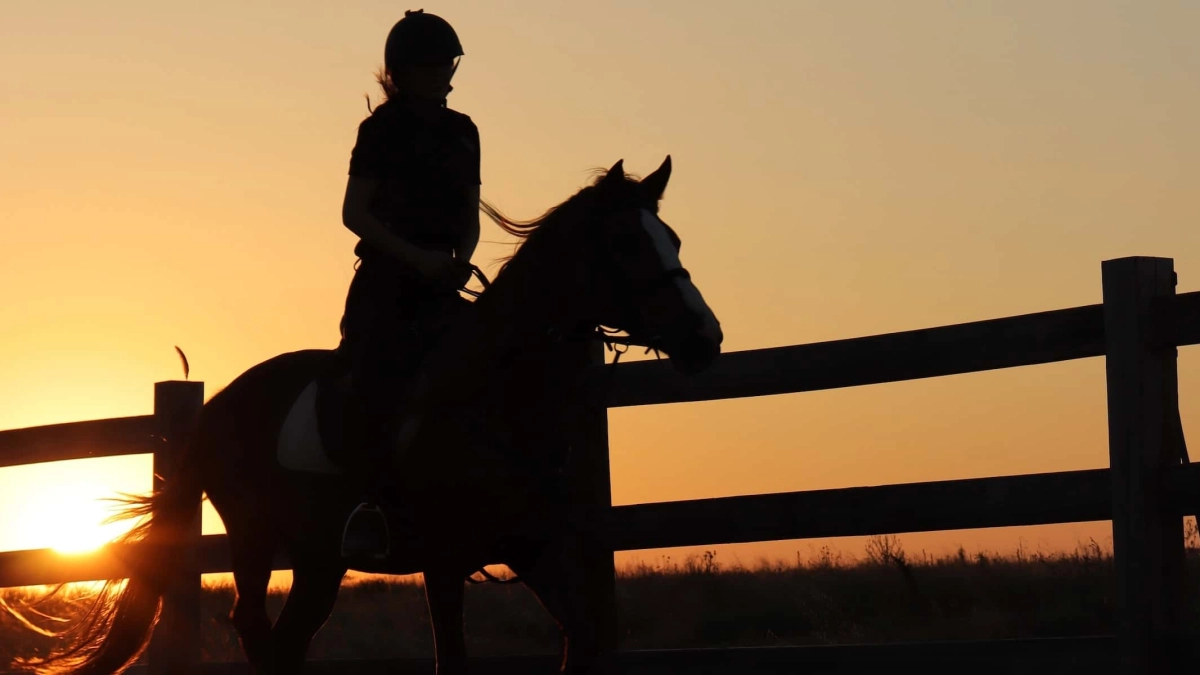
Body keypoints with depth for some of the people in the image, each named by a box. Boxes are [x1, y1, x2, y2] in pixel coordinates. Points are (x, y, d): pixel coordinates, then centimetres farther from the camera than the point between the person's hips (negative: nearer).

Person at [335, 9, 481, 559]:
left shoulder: (462, 132, 15)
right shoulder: (383, 129, -1)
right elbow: (354, 212, -7)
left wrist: (461, 258, -4)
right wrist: (416, 257, -17)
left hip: (441, 286, 6)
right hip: (387, 281, -6)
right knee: (381, 370, -24)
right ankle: (369, 501, -25)